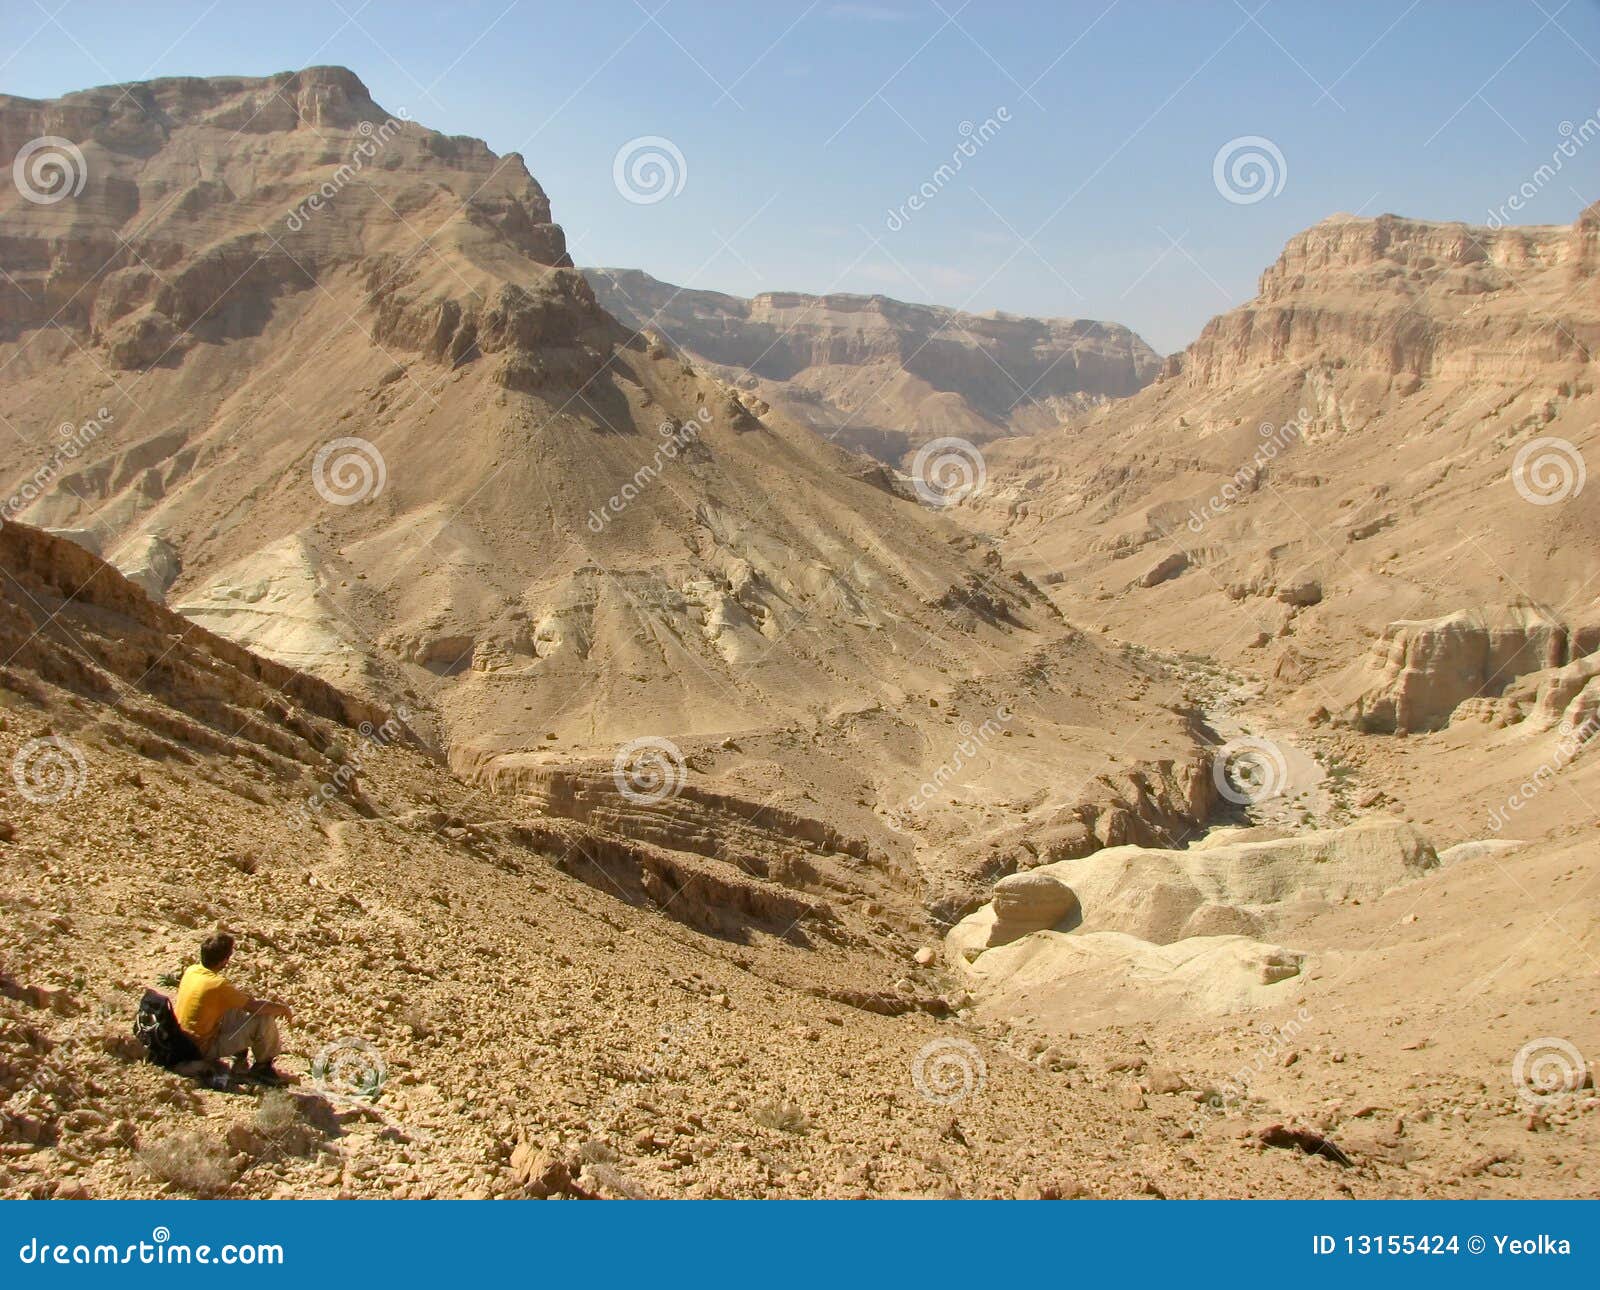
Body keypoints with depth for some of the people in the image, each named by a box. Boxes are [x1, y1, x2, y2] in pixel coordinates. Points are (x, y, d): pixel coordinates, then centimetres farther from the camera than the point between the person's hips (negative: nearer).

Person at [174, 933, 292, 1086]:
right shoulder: (218, 984, -25)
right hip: (203, 1049, -9)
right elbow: (254, 1007, -20)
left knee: (238, 1006, 22)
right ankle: (263, 1067, 9)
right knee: (265, 1018, -13)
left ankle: (239, 1062, 25)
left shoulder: (191, 970, -1)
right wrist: (282, 1008, -2)